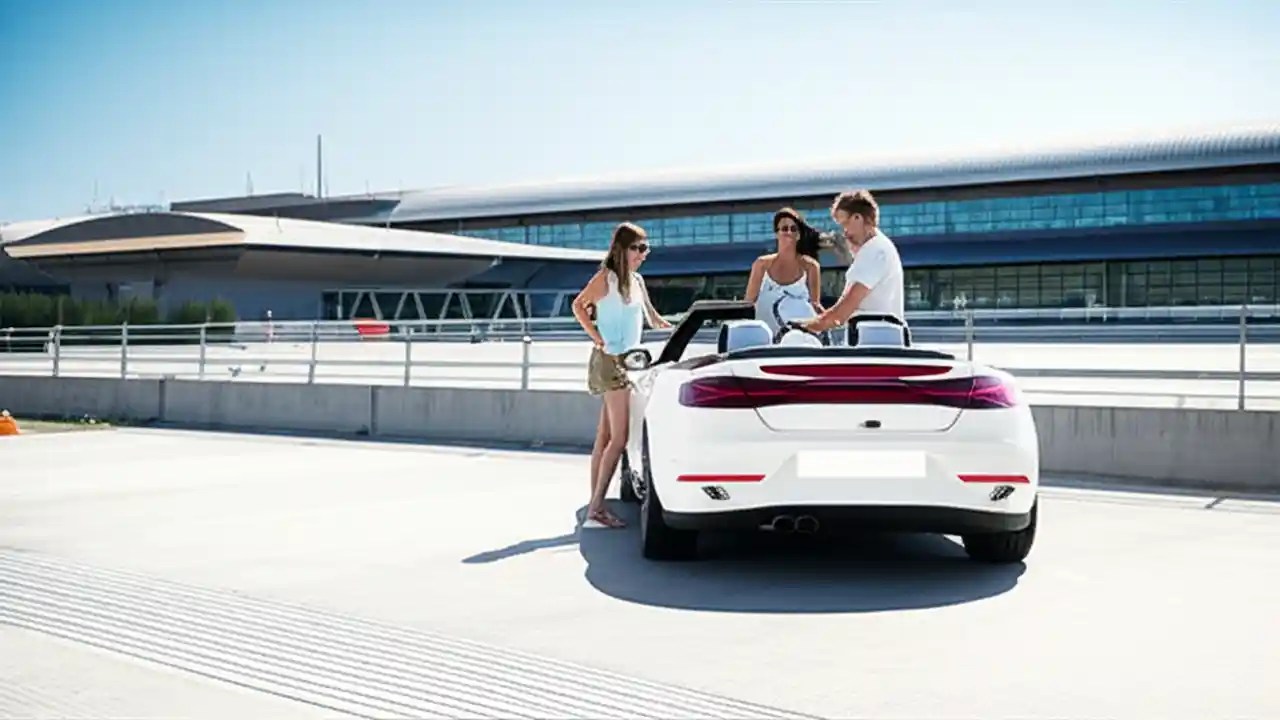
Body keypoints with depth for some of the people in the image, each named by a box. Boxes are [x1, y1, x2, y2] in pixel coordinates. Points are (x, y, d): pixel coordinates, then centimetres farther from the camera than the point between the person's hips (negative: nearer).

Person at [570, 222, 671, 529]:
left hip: (628, 362, 8)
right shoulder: (607, 277, -7)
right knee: (618, 438, -11)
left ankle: (596, 505, 10)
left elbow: (653, 319, 25)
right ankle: (596, 507, -9)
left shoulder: (637, 281, 15)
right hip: (610, 361, -8)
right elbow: (578, 305, -9)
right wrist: (598, 339, -13)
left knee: (605, 437, 7)